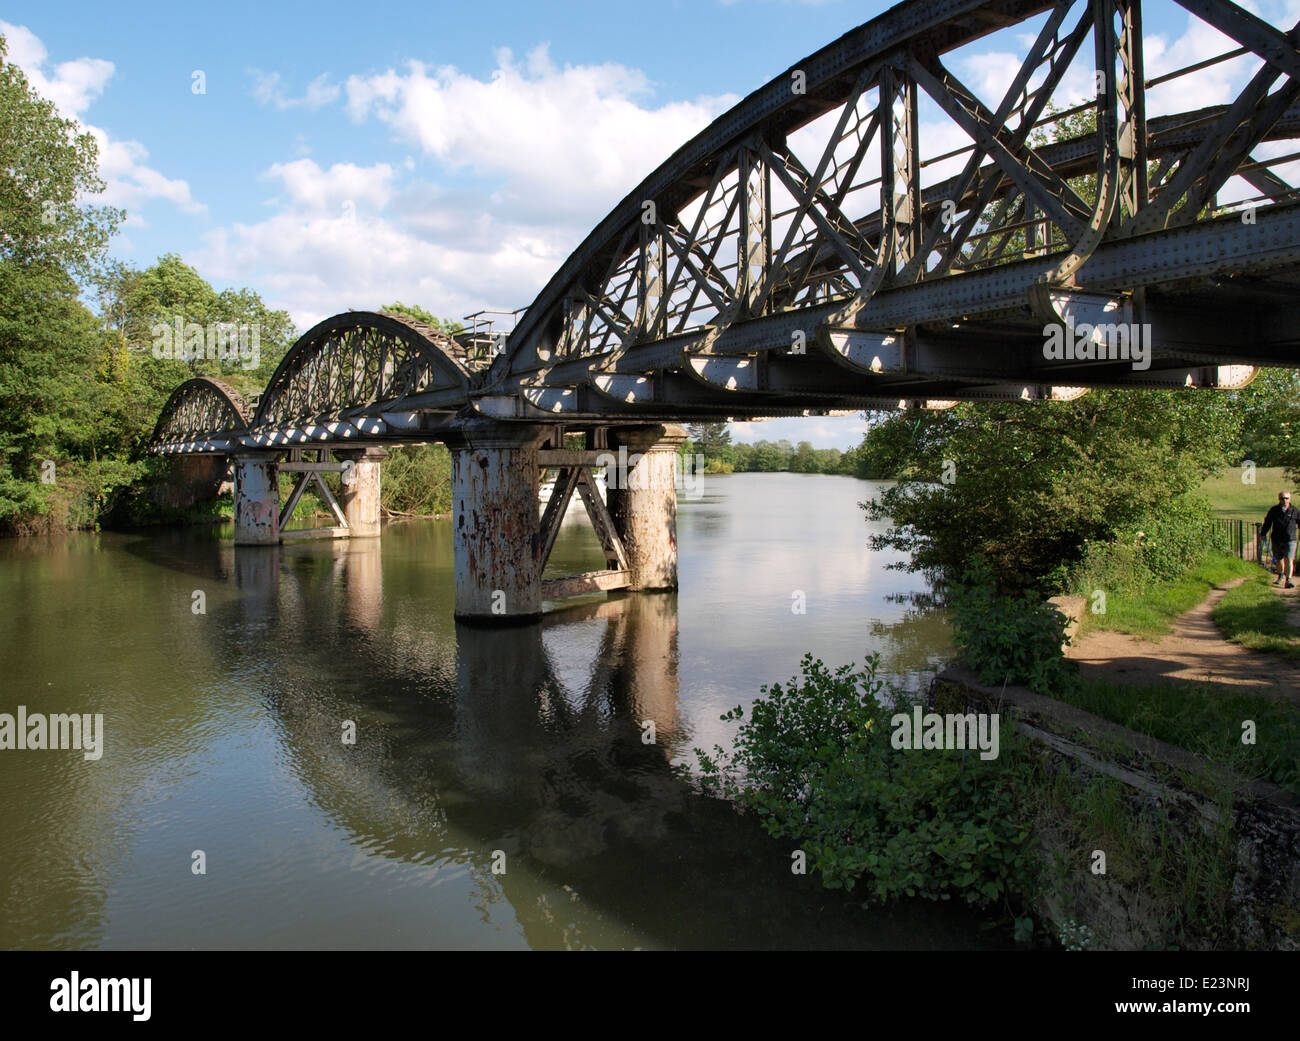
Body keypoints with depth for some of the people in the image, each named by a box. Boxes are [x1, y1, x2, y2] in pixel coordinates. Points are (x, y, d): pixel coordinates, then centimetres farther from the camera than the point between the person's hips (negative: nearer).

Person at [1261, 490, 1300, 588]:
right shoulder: (1274, 510, 3)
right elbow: (1267, 523, 11)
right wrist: (1263, 534, 11)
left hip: (1290, 540, -2)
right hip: (1277, 540, 2)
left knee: (1288, 560, -12)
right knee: (1279, 559, 15)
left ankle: (1288, 580, -13)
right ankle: (1280, 575, 40)